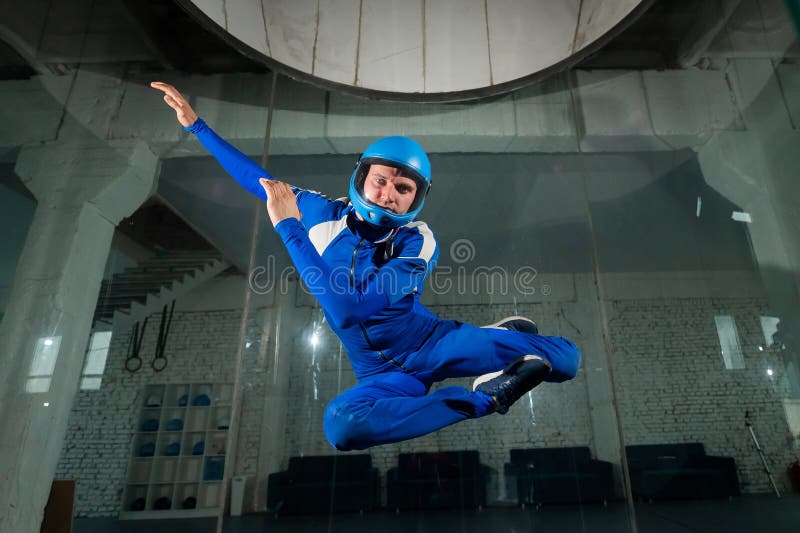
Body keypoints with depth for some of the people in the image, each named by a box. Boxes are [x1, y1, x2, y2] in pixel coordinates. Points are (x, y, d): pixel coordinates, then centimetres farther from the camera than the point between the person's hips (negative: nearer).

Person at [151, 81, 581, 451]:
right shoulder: (324, 214, -4)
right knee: (340, 423, -36)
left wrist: (289, 226, -29)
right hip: (381, 372, 3)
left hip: (434, 342, -2)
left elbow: (346, 309, -29)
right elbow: (257, 178, 8)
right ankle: (485, 397, -18)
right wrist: (195, 123, 11)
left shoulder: (418, 243, -17)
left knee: (564, 359, -20)